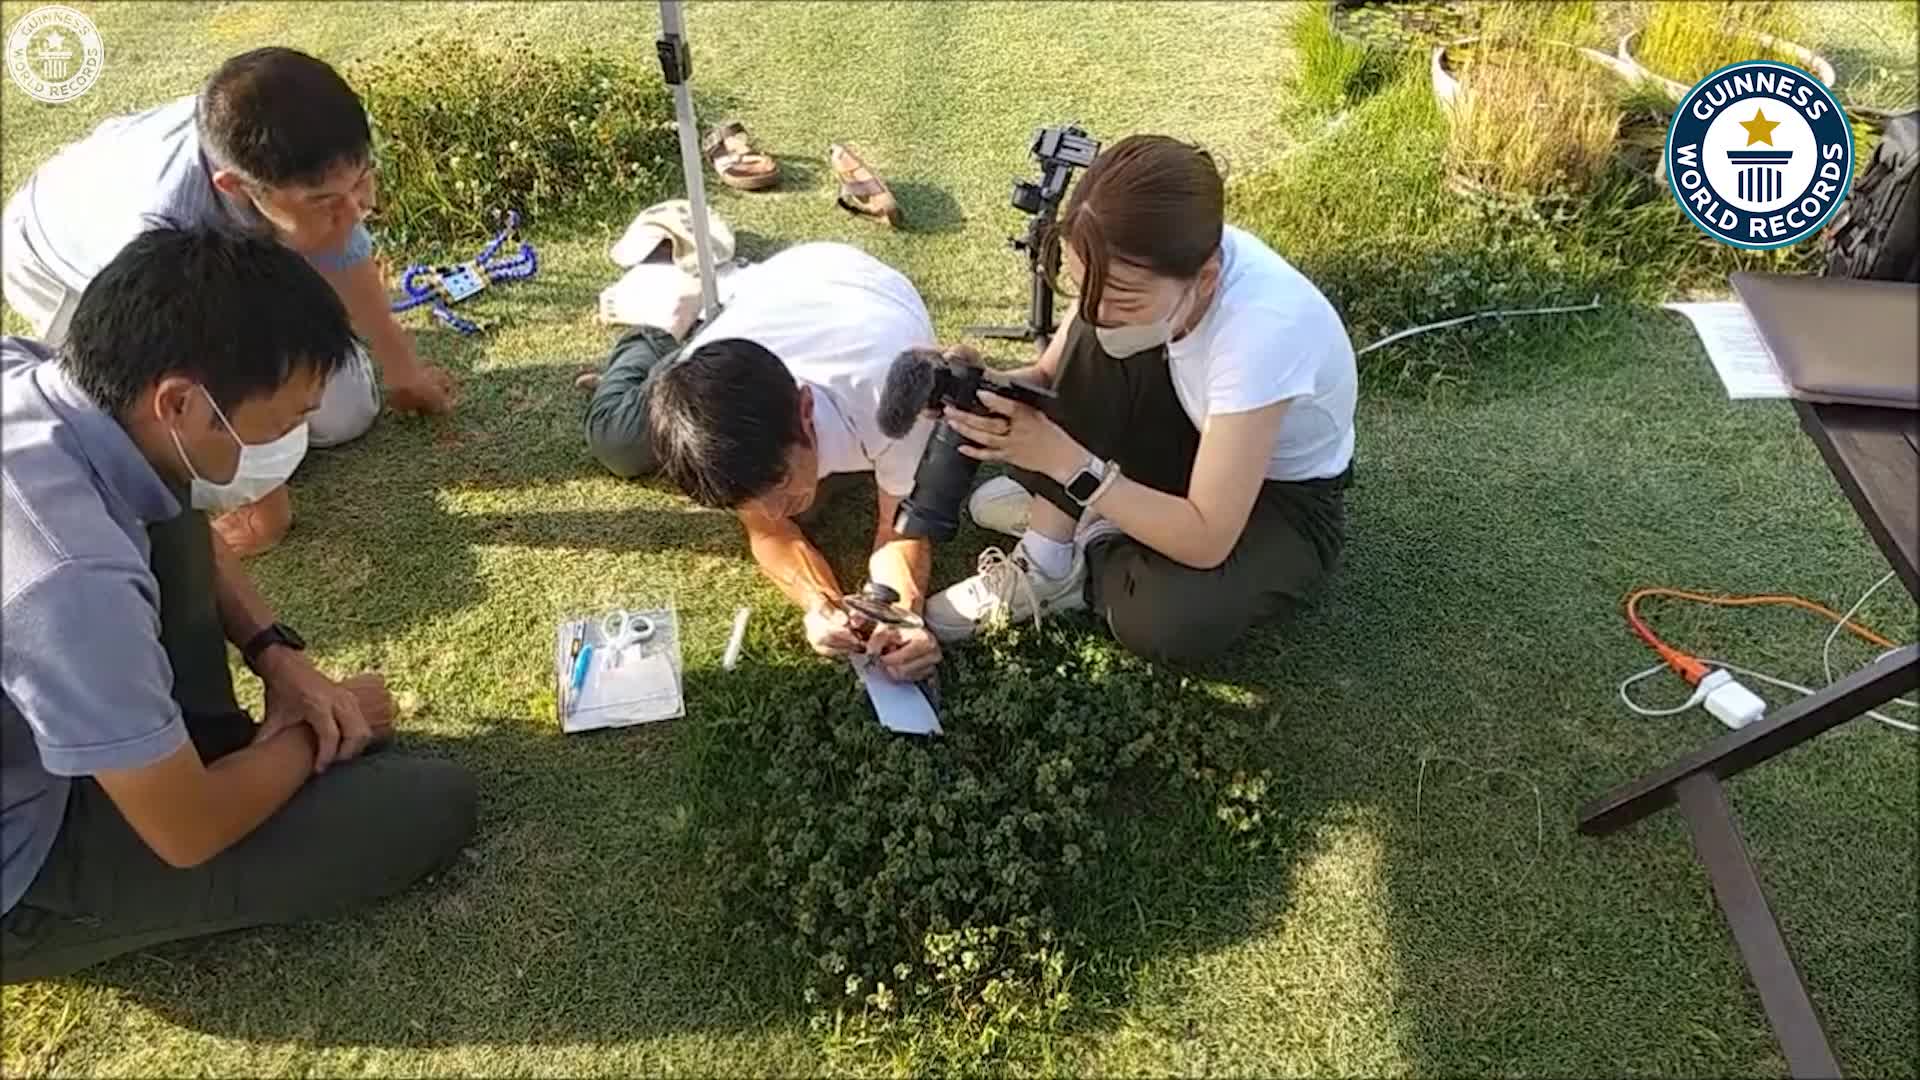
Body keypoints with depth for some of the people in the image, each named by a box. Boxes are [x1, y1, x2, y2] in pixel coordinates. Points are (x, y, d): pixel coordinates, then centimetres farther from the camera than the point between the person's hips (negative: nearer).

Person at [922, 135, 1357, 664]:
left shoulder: (1262, 329, -39)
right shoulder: (1131, 263, -22)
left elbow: (1206, 540, -35)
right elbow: (1058, 374, -7)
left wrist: (1065, 460, -37)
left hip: (1288, 498, -5)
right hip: (1201, 435, 5)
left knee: (1167, 620, -33)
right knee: (1096, 348, -24)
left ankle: (1083, 558, -1)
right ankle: (1043, 560, -12)